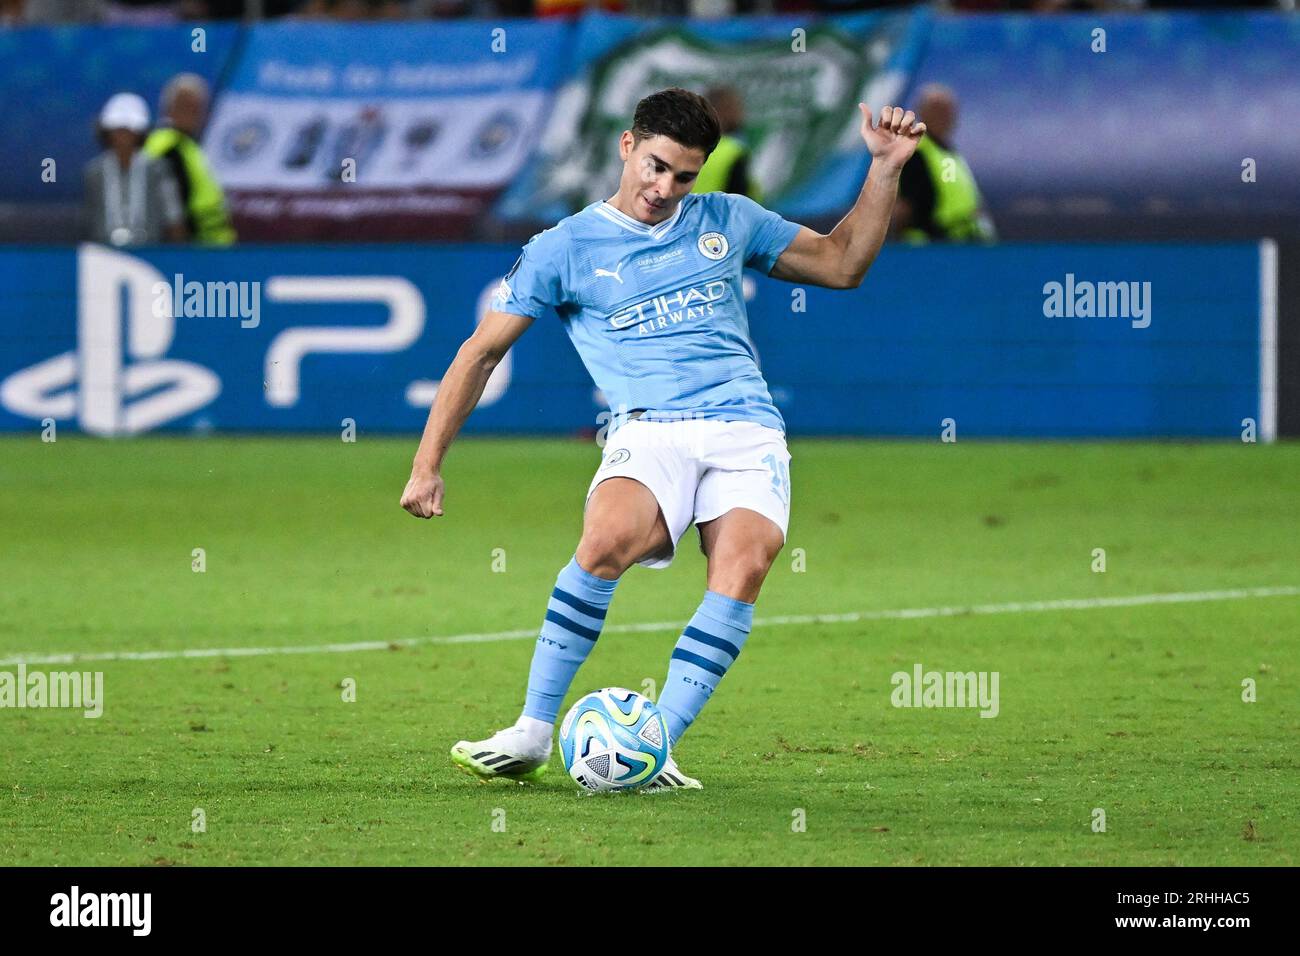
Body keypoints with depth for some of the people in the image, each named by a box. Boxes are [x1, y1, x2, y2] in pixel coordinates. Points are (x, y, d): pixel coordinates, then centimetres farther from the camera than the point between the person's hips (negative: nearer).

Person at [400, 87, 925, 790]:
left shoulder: (726, 220, 19)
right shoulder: (566, 248, 10)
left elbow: (841, 263, 29)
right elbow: (482, 351, 13)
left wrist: (885, 171, 17)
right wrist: (427, 464, 7)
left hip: (747, 432, 2)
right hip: (650, 432, -2)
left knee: (745, 561, -29)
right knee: (607, 538, -34)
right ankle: (532, 735, -23)